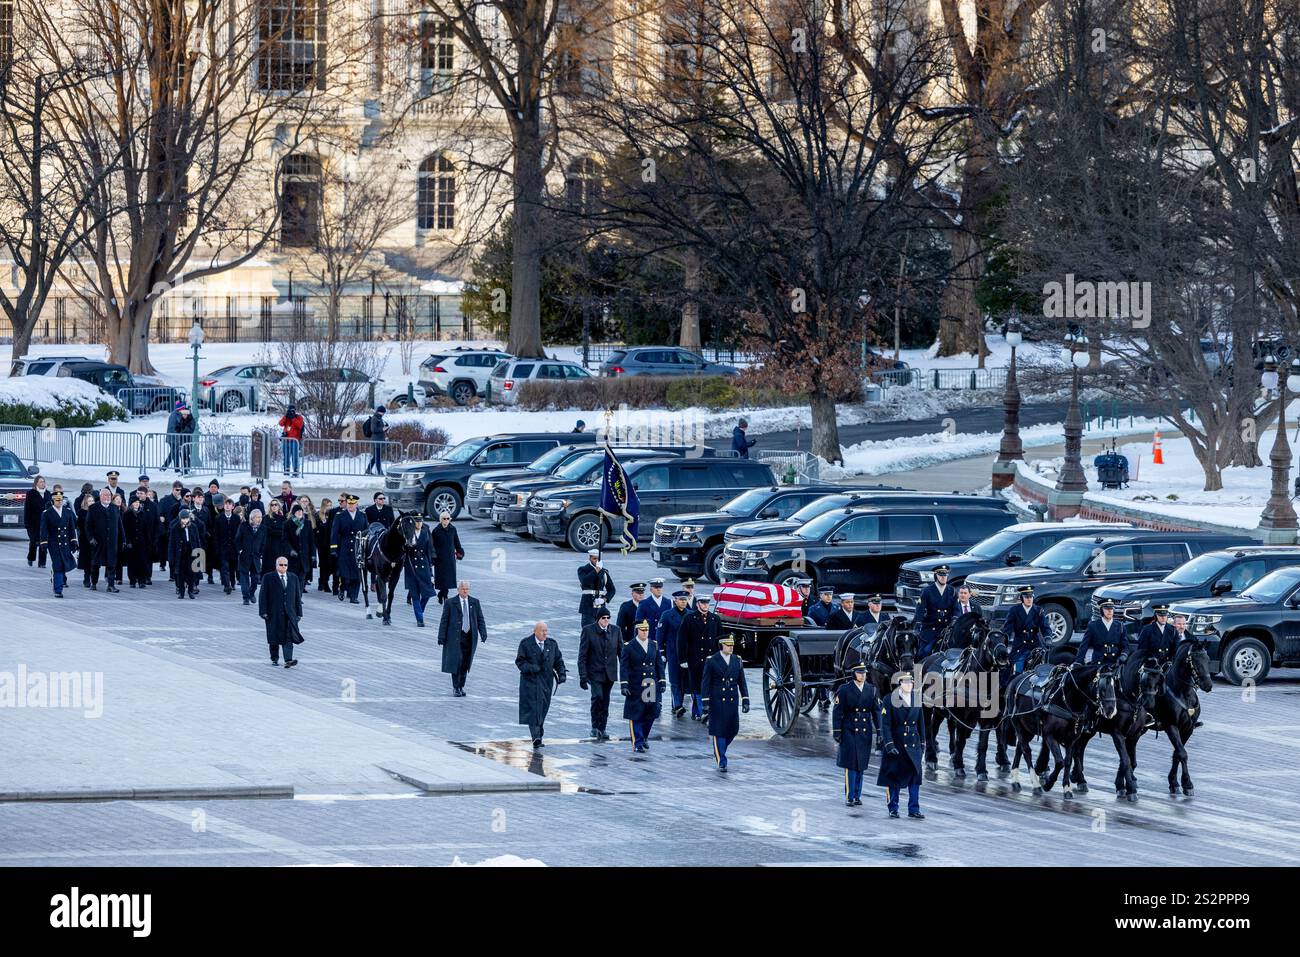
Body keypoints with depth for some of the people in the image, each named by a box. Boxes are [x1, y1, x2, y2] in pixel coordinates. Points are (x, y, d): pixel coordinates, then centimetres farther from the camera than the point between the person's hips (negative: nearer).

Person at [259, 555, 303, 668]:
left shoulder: (293, 578, 11)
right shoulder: (268, 578, 1)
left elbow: (298, 596, 12)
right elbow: (263, 596, -2)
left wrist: (299, 613, 7)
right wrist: (263, 612, -9)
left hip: (289, 613, 1)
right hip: (274, 614, -1)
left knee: (288, 637, -10)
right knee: (275, 638, 5)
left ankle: (288, 660, -17)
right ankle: (274, 659, 20)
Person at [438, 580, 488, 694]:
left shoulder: (475, 602, 9)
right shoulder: (450, 603, 0)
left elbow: (480, 619, 8)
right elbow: (444, 621, 0)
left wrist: (483, 634, -4)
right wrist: (442, 637, -5)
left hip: (470, 637, 3)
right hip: (455, 637, -3)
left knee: (466, 664, 5)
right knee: (457, 661, -10)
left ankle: (461, 687, 16)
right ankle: (455, 688, -2)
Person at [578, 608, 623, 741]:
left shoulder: (616, 630, 4)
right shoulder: (588, 631, -6)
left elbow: (621, 652, 9)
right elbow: (582, 655, -5)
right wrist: (583, 676, -11)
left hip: (610, 673, 4)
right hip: (595, 673, -4)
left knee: (605, 702, 7)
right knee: (597, 696, -21)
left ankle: (602, 729, 19)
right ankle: (595, 727, -10)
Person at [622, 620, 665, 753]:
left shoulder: (654, 645, 9)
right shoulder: (629, 647, -4)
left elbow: (659, 664, 13)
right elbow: (624, 667, -7)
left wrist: (661, 682, 8)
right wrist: (624, 684, -14)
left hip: (652, 686, 4)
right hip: (636, 687, -4)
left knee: (651, 713, 6)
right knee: (636, 716, -2)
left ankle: (644, 737, 28)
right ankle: (638, 743, 5)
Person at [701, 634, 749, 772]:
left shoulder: (737, 661, 8)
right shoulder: (711, 661, -4)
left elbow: (742, 682, 11)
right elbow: (705, 683, -4)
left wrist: (745, 700, 5)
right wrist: (706, 702, -10)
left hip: (732, 702, 4)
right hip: (717, 702, -4)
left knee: (733, 730, 5)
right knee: (719, 732, -3)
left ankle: (719, 751, 31)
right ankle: (721, 762, 4)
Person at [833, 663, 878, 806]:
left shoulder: (871, 689, 8)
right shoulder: (845, 690, -3)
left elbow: (876, 712, 11)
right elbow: (837, 712, -3)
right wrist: (837, 731, -8)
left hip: (865, 733, 4)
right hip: (849, 731, -4)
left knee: (861, 766, 7)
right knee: (850, 765, -7)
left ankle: (857, 796, 14)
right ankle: (849, 797, -4)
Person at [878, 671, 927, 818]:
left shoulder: (916, 699, 7)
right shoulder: (889, 700, -7)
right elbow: (885, 724, -10)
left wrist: (922, 742, 14)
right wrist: (889, 744, -18)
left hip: (913, 743, 4)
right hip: (895, 744, -4)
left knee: (915, 775, -2)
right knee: (894, 777, 3)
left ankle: (914, 809, 3)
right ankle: (893, 809, 14)